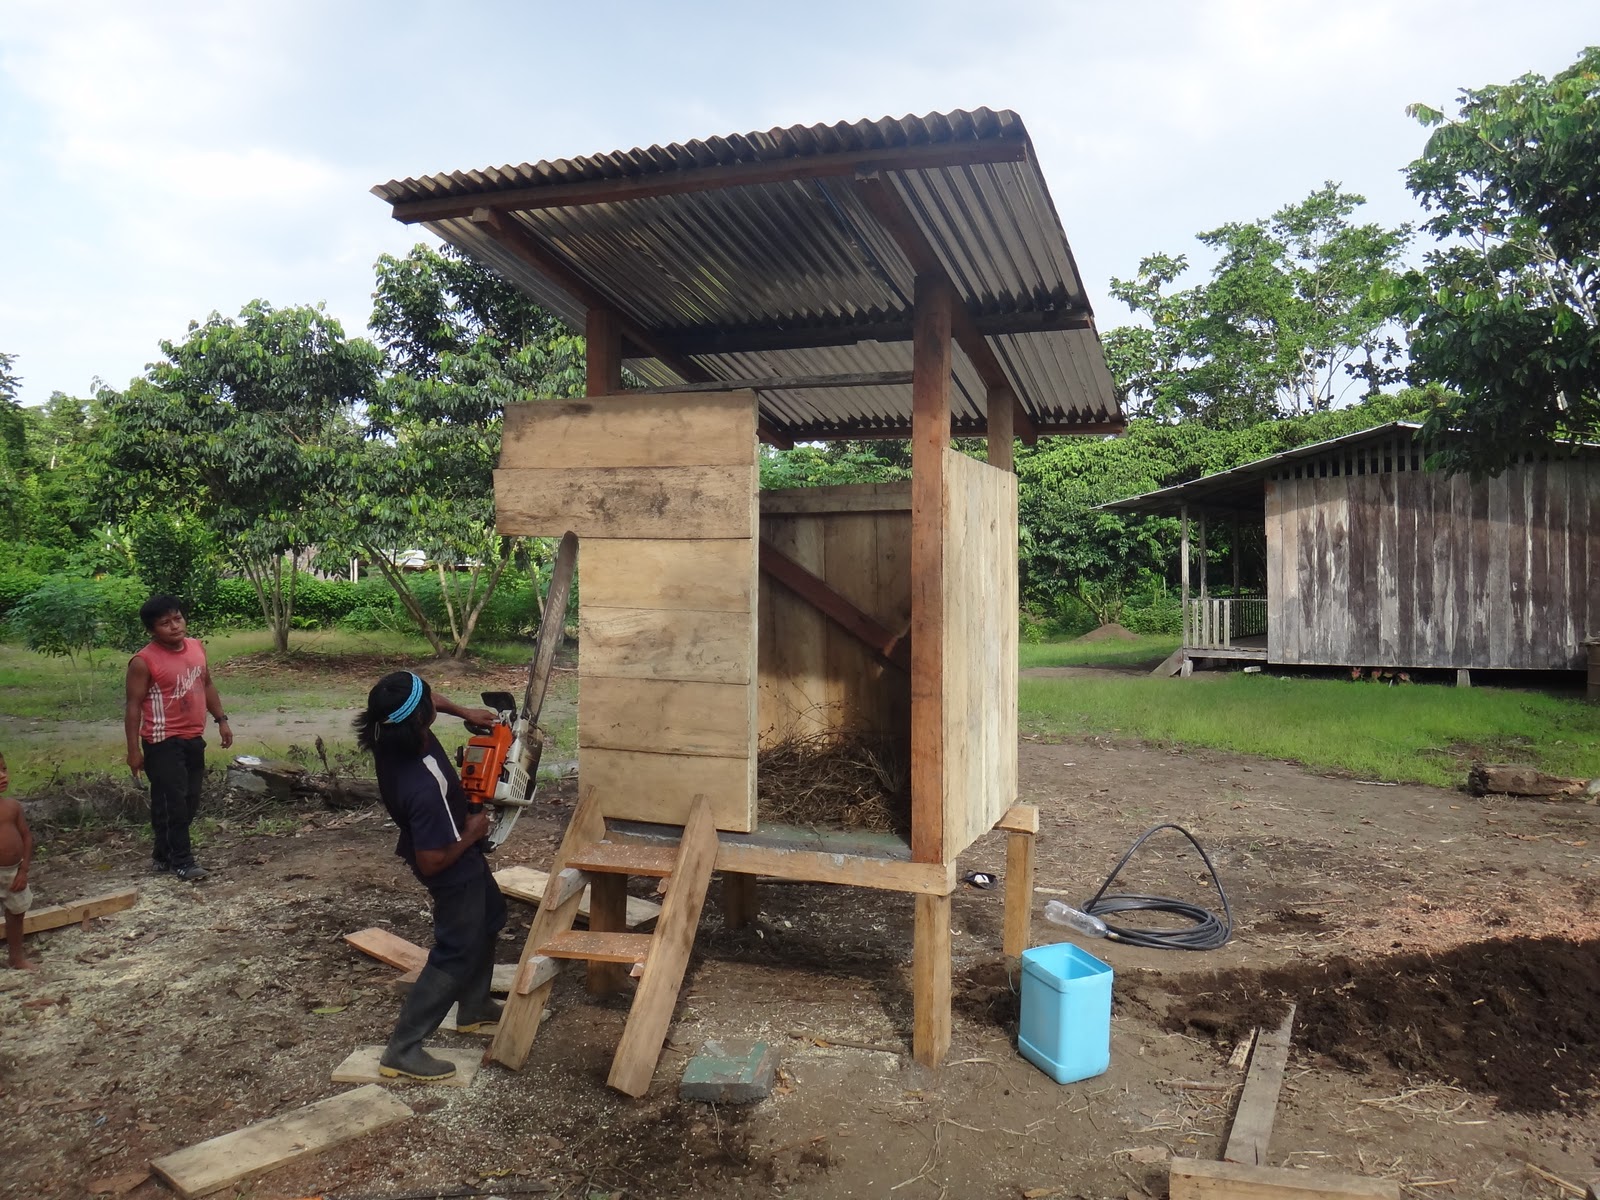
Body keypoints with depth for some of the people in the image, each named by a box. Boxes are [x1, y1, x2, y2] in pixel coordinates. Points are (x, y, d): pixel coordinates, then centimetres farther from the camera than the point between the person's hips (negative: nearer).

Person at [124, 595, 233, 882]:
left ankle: (164, 854, 28)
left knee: (190, 801, 13)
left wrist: (221, 720, 14)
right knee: (172, 802, -4)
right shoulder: (144, 661, -14)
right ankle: (181, 861, 6)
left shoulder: (197, 647, 5)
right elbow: (133, 705, -12)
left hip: (194, 739, 7)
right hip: (163, 743, -7)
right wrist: (134, 749, -14)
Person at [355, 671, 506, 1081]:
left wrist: (464, 712, -3)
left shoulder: (390, 736, -20)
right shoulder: (425, 787, -43)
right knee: (456, 954, 5)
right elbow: (432, 862, -33)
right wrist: (472, 833, -18)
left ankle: (474, 1009, 42)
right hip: (454, 872, -9)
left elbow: (427, 701, 4)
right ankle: (402, 1050, 13)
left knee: (489, 917, 27)